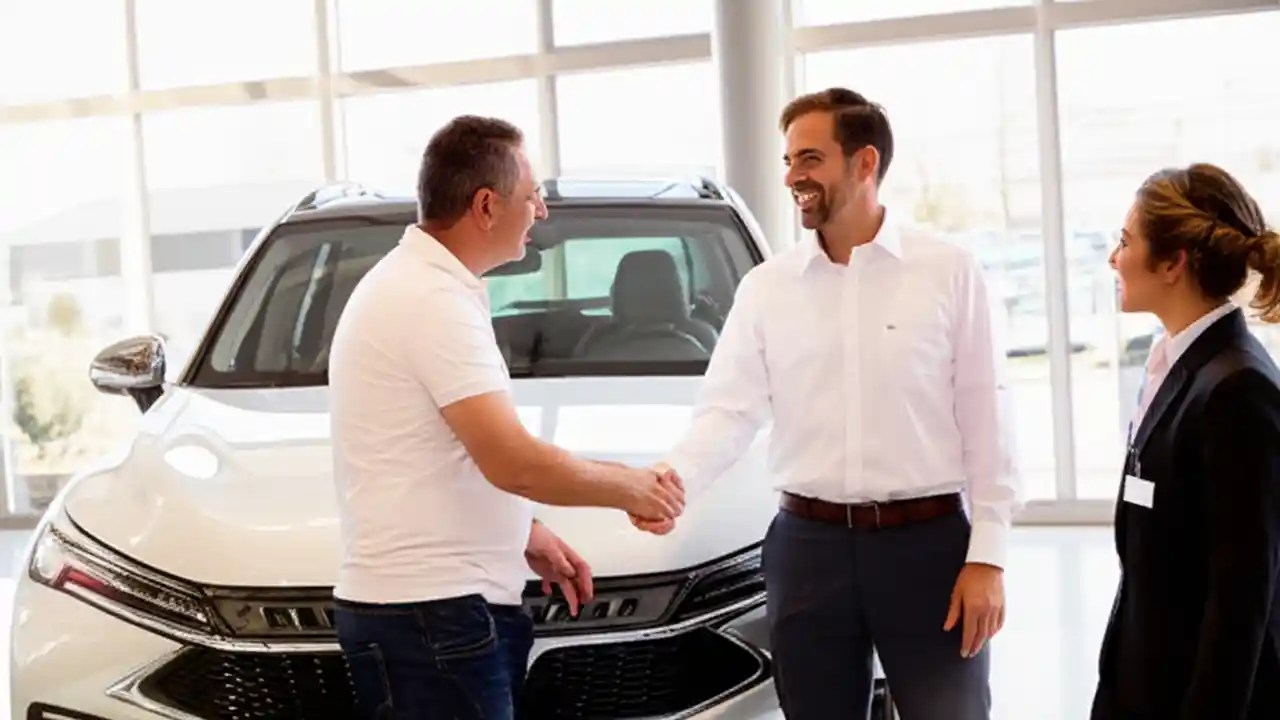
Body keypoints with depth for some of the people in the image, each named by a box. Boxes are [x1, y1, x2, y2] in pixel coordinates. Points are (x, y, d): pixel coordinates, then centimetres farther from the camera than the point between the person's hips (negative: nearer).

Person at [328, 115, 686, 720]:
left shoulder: (415, 282, 15)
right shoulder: (432, 300, -18)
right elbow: (511, 461, -22)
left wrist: (526, 536, 18)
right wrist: (630, 487, -8)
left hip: (443, 604, 10)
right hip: (429, 611, -10)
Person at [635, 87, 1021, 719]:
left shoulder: (949, 273, -1)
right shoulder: (766, 287, 6)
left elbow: (985, 423, -2)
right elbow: (727, 410, -1)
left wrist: (987, 556, -7)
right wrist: (670, 479, -21)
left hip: (927, 543, -3)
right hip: (808, 547, 3)